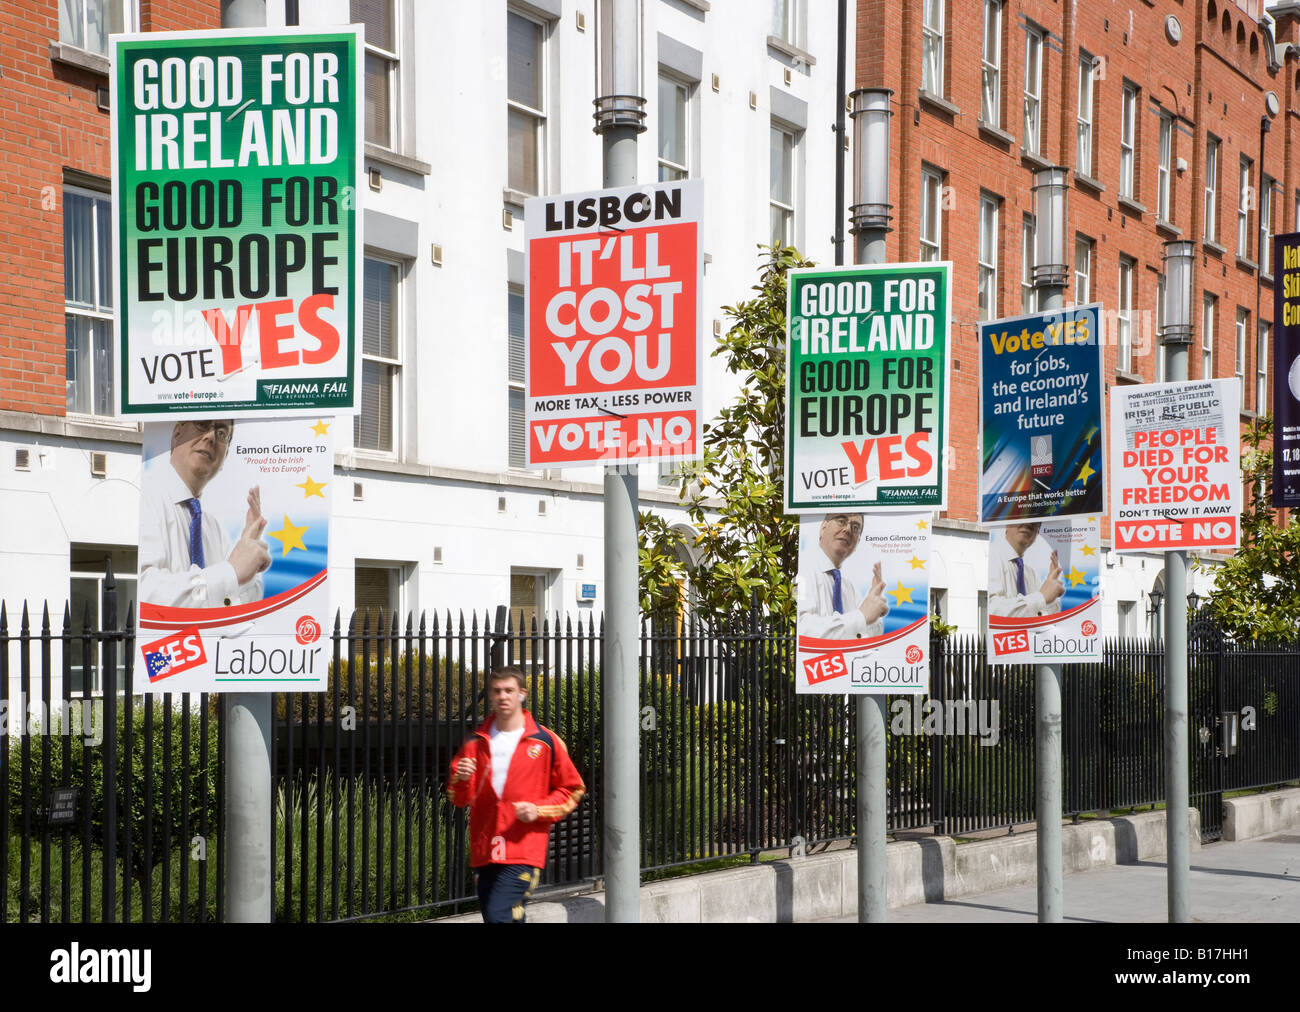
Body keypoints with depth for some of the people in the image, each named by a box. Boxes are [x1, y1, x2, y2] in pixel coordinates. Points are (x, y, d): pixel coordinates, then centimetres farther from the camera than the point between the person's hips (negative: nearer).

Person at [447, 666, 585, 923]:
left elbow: (572, 789, 7)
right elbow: (459, 799, 13)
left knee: (498, 915, -20)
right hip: (484, 852, 4)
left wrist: (539, 809, -9)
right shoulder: (476, 743, 11)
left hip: (524, 850, -4)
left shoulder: (545, 742, 1)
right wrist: (461, 779, -9)